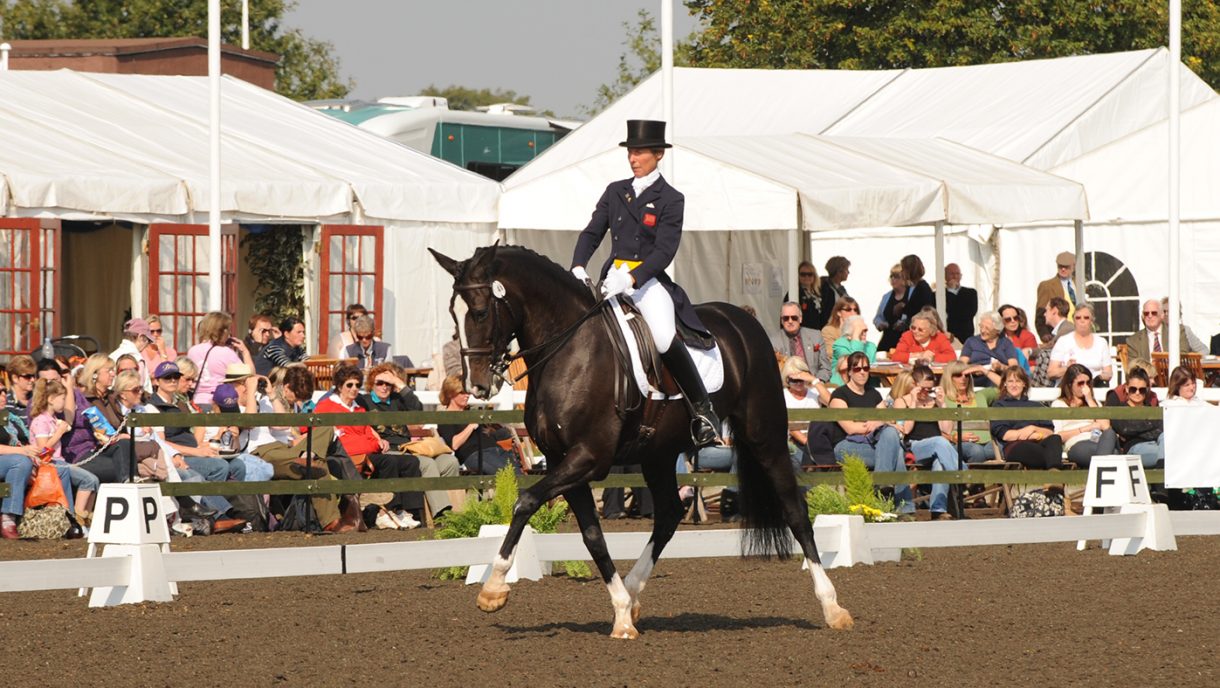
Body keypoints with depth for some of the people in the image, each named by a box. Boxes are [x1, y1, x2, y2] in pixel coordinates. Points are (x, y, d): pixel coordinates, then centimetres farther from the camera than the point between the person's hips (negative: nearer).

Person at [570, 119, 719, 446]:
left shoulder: (671, 200, -1)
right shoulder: (615, 192, 13)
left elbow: (665, 250, -10)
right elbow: (592, 233, 10)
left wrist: (631, 278, -23)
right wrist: (578, 267, -10)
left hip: (649, 281, -5)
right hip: (612, 277, 5)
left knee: (665, 341, -27)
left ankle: (703, 412, -16)